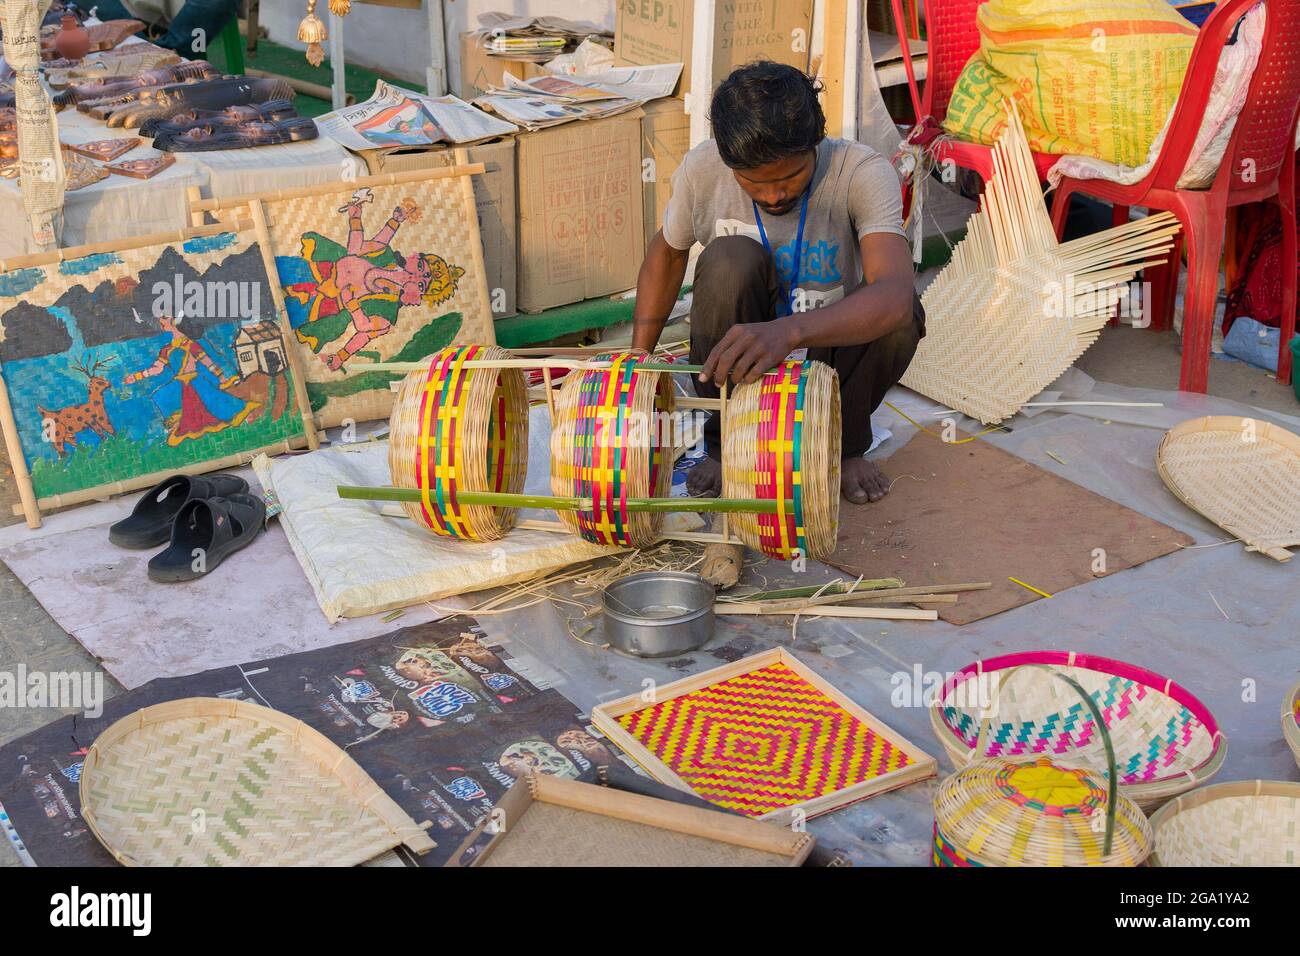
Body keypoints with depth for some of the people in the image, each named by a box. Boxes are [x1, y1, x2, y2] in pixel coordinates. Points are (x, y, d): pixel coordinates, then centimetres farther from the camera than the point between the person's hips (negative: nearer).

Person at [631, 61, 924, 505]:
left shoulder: (863, 173, -25)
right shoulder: (701, 169, -17)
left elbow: (895, 294, -43)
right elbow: (666, 254, 5)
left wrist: (789, 331, -59)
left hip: (826, 352, 0)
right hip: (734, 364, 1)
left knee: (897, 315, -32)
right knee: (731, 260, -30)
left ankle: (844, 445, -1)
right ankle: (727, 446, -10)